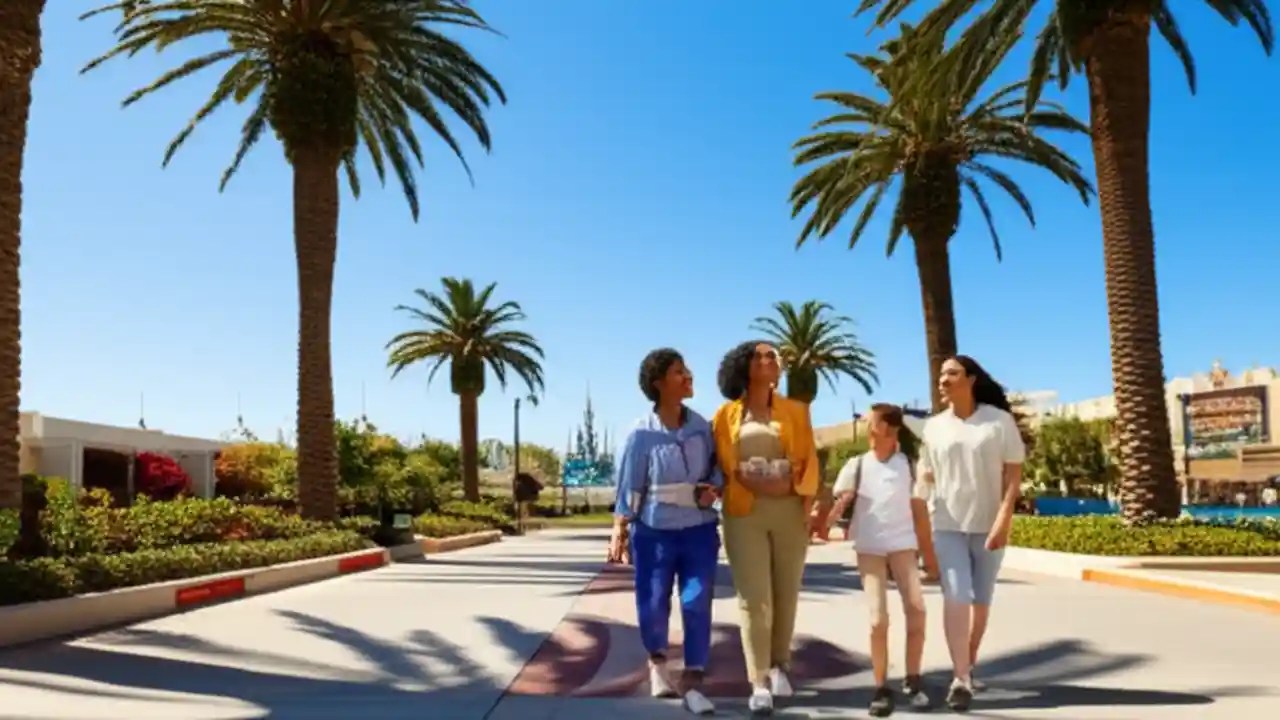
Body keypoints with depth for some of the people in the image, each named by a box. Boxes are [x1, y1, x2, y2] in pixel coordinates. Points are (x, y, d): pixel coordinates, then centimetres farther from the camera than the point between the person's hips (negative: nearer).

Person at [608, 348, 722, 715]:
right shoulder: (642, 434, -9)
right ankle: (657, 663, 36)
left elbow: (718, 466, 11)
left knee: (697, 605, -2)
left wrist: (714, 488, -10)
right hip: (654, 532, -2)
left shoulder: (702, 427, -1)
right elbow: (628, 487, -5)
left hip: (699, 530, 2)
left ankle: (692, 684, 9)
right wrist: (619, 533, -6)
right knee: (653, 605, 6)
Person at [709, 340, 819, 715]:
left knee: (786, 593, 8)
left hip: (789, 511, 2)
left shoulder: (795, 410, 10)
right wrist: (755, 484, -7)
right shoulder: (726, 414, 6)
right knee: (754, 597, -6)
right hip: (744, 513, -2)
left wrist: (805, 500, -7)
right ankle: (760, 683, -3)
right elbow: (724, 464, 4)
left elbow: (809, 459, 4)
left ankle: (779, 665, 26)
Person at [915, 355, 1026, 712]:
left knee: (981, 601, 9)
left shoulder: (999, 421, -3)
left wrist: (1003, 520, -15)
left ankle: (969, 666, 27)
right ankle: (961, 678, -12)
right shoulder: (934, 426, 5)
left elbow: (1013, 475, -5)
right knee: (956, 597, -11)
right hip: (947, 526, 1)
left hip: (989, 526, 0)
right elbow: (926, 477, 9)